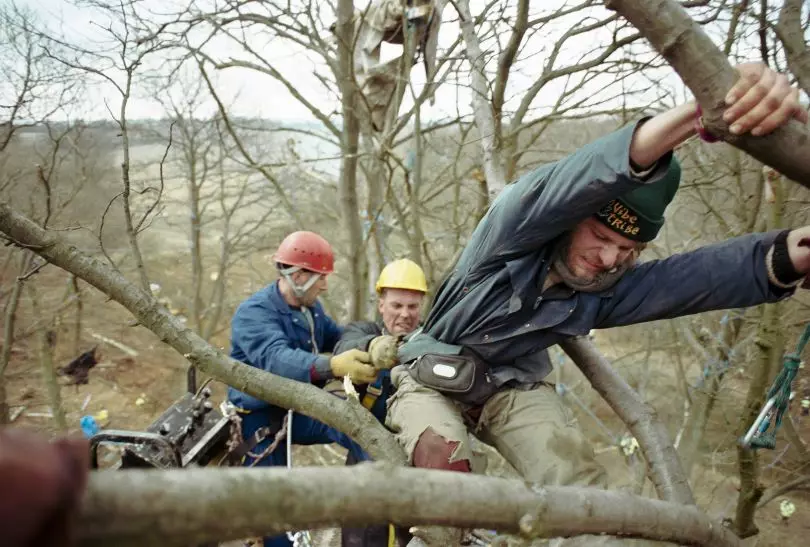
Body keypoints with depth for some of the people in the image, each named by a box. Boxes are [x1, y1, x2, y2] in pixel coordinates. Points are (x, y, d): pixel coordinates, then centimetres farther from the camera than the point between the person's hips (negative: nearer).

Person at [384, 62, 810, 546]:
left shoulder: (609, 289, -13)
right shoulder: (518, 231, -26)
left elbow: (716, 272, -28)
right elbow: (567, 184, -48)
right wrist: (703, 111, -64)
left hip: (515, 386, 4)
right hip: (435, 379, -3)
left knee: (579, 480, -19)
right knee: (443, 462, -29)